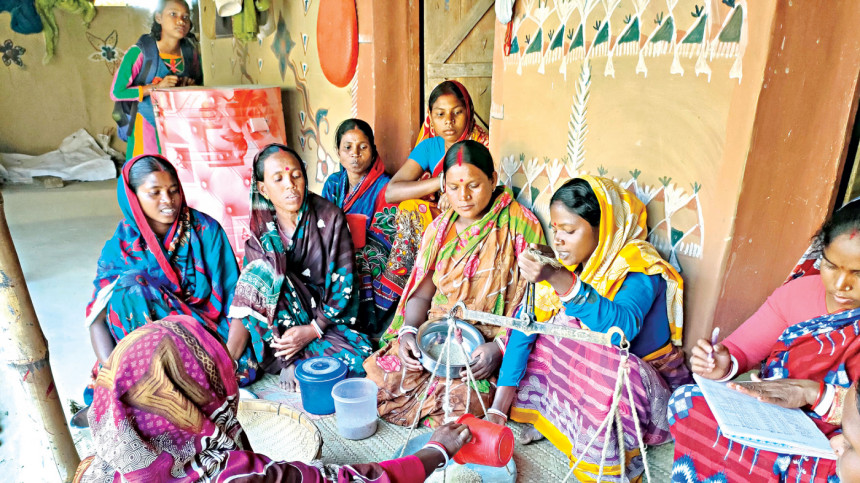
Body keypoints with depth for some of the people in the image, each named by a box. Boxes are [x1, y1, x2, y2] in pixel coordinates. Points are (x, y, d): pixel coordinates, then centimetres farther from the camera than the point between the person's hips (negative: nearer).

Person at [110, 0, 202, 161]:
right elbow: (116, 92, -9)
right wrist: (156, 87, -19)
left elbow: (200, 83, 18)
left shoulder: (191, 52, 4)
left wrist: (191, 86, -6)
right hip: (146, 128, -3)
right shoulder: (140, 52, -9)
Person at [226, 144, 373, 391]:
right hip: (277, 320, 1)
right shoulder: (260, 227, -2)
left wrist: (313, 329, -17)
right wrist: (273, 333, -21)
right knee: (262, 271, -28)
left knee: (359, 360, -28)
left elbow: (344, 282, -9)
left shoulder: (329, 217, -9)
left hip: (324, 317, -1)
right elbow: (252, 285, -4)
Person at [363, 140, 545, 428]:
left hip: (485, 346, -4)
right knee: (380, 377, -14)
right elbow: (421, 294, 10)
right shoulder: (440, 228, 10)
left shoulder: (519, 225, -5)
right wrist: (409, 331, -8)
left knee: (462, 399, -28)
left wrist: (499, 348, -20)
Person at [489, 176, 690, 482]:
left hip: (642, 383, -5)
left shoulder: (641, 268, -21)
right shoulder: (562, 264, -7)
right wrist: (498, 410, -16)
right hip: (580, 371, 6)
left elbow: (623, 328, -40)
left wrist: (558, 279, -49)